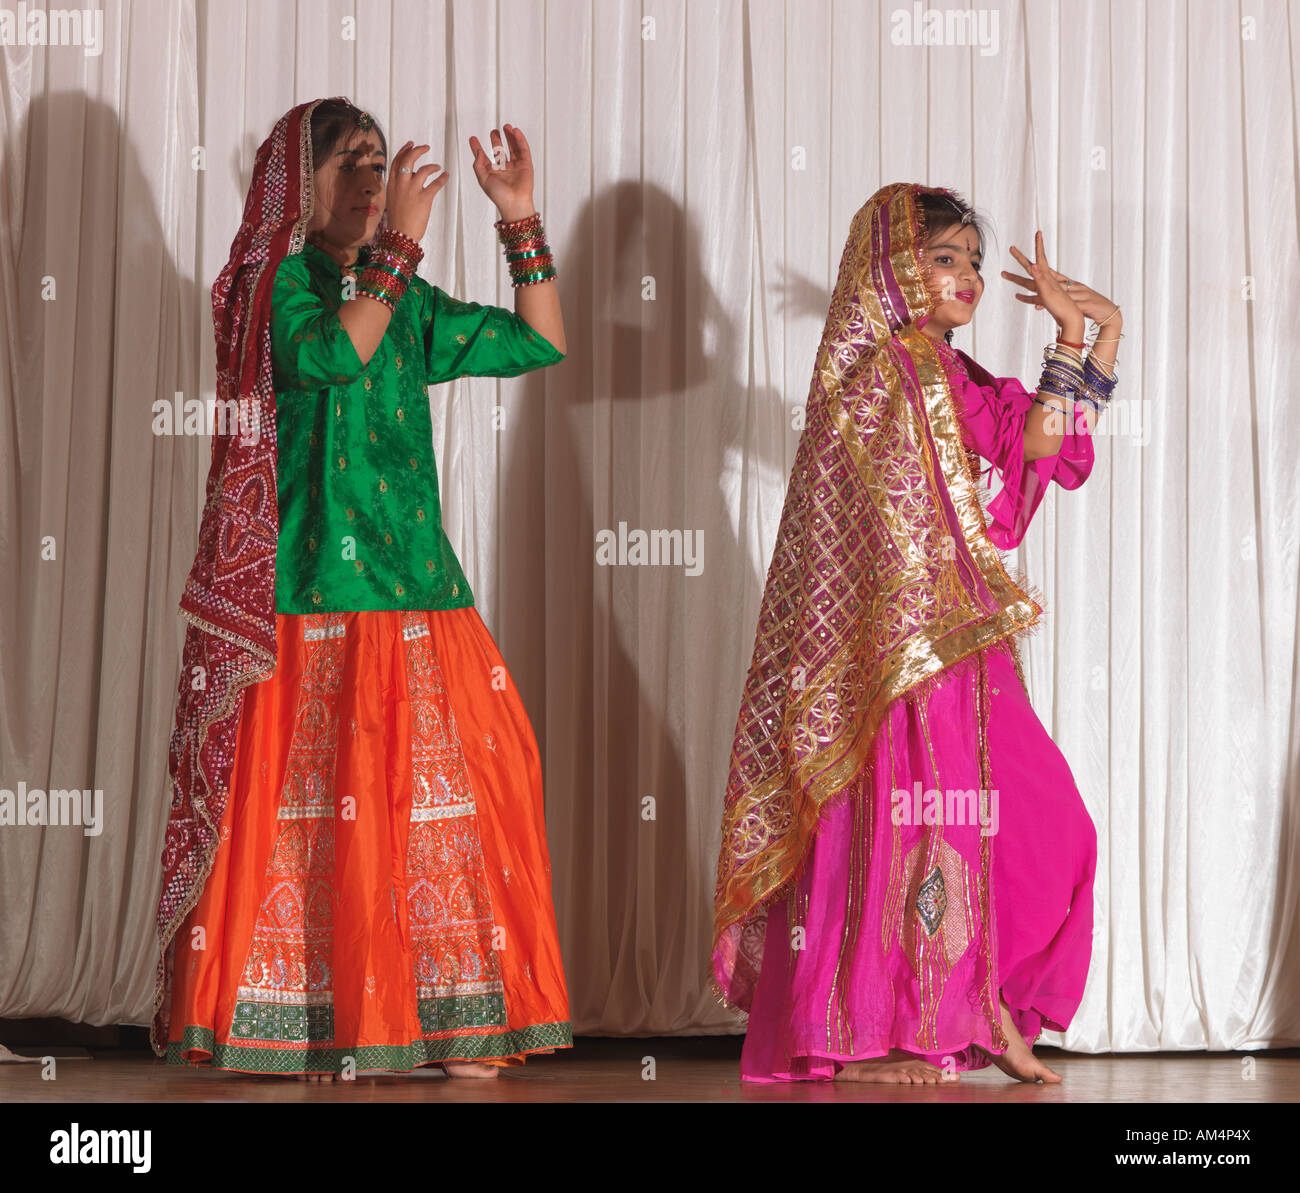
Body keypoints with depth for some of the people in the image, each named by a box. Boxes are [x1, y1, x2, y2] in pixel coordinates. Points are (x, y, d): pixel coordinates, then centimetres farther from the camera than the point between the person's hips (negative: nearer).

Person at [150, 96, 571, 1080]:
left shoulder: (406, 299, 18)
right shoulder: (273, 283, 0)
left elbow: (539, 342, 16)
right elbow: (333, 355, -19)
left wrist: (521, 219, 9)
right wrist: (398, 242, -20)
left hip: (415, 584, 5)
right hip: (308, 596, -5)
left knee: (444, 789, -1)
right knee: (305, 800, -4)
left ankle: (449, 1015, 5)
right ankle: (300, 1021, 3)